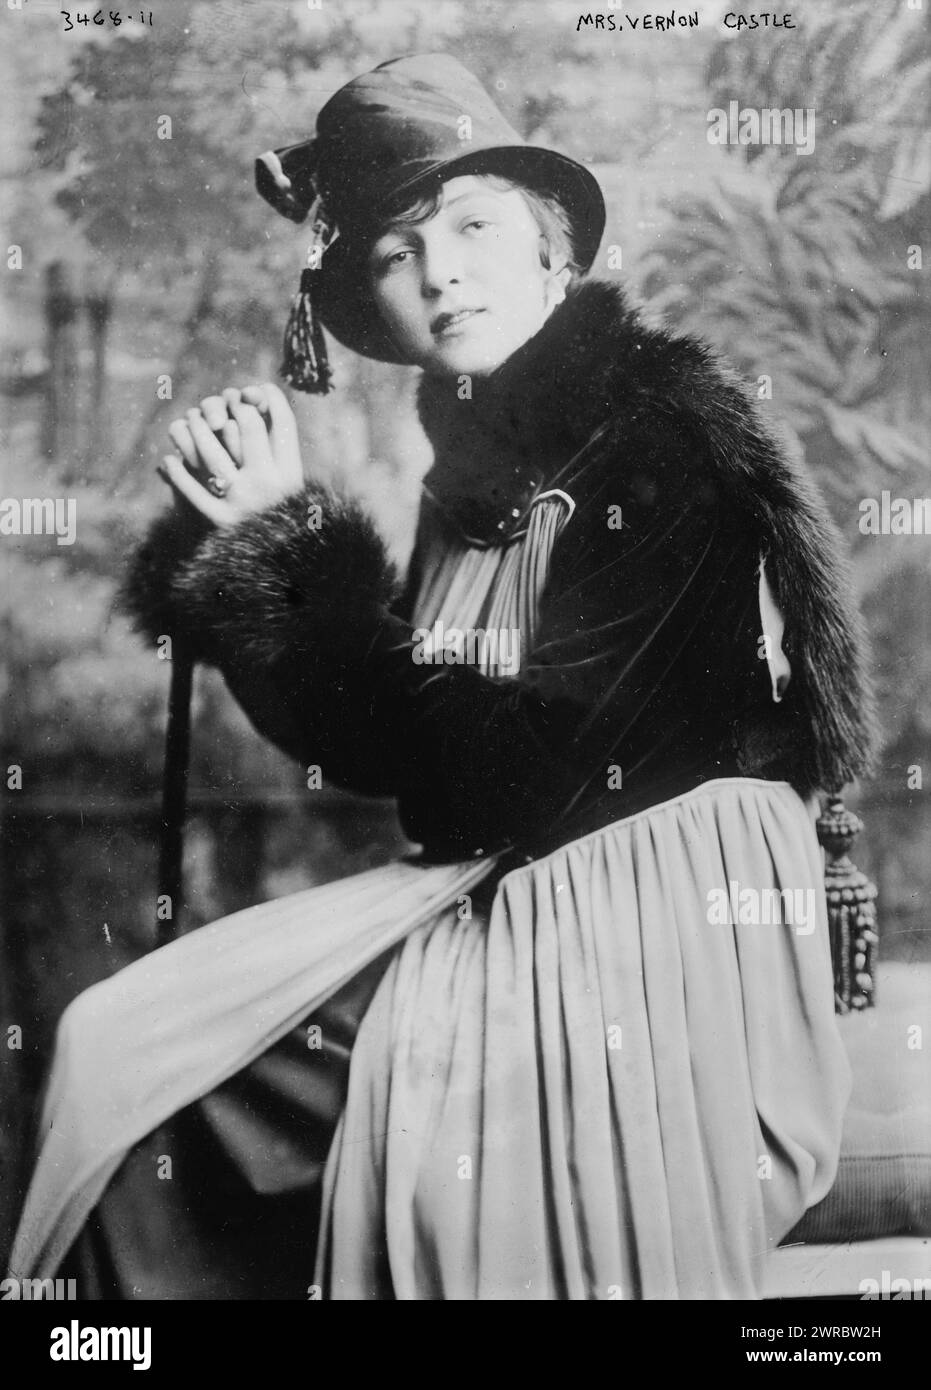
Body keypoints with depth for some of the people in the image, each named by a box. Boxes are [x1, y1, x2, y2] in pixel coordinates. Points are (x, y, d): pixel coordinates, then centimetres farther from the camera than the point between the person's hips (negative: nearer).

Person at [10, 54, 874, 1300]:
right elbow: (382, 746, 9)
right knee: (122, 1050, 1)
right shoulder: (483, 452, 8)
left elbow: (530, 780, -19)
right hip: (489, 900, 7)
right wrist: (250, 534, -1)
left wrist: (286, 545, -14)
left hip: (658, 911, -7)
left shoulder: (669, 438, -14)